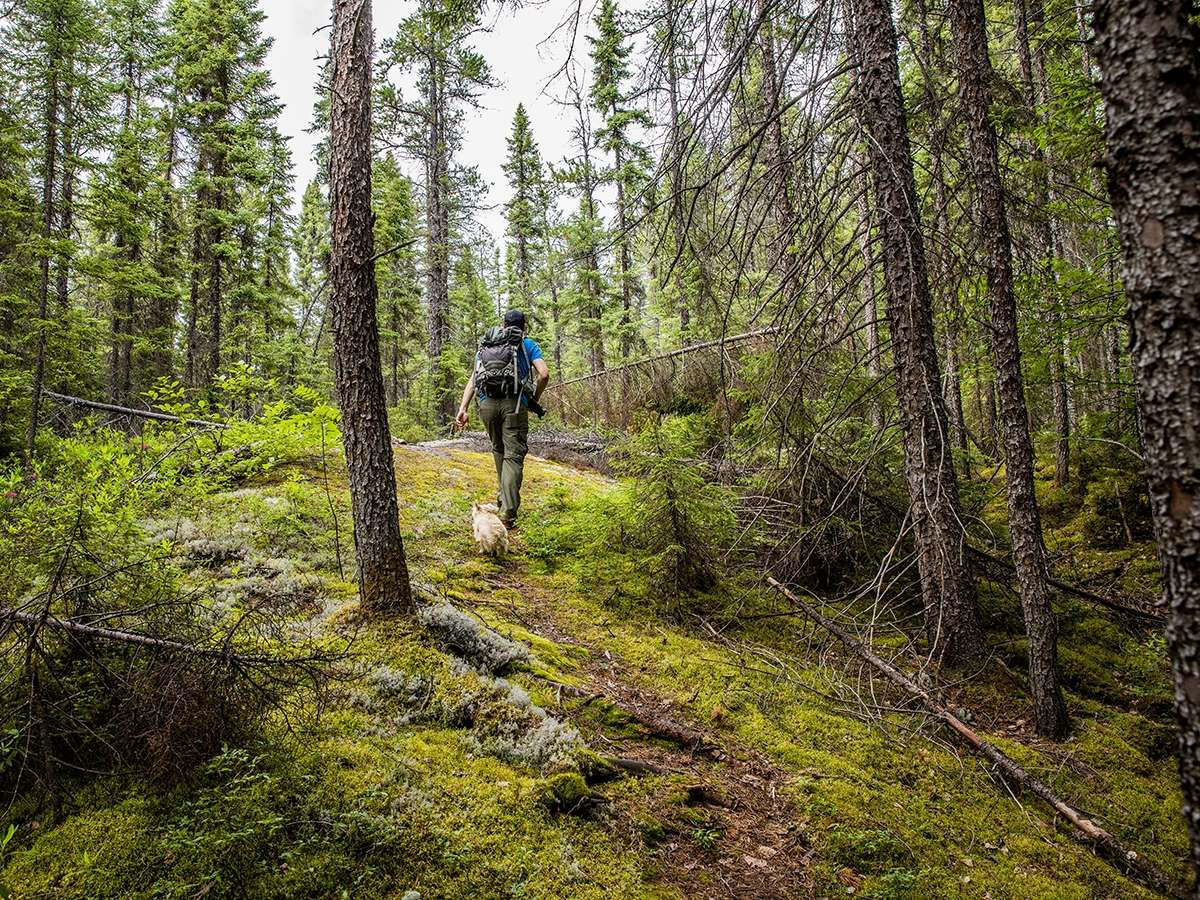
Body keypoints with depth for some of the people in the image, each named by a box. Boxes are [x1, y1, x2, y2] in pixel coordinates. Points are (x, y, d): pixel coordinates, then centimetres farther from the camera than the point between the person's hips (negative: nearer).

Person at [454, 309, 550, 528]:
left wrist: (463, 408, 8)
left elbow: (473, 378, 13)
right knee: (513, 455, -4)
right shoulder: (527, 344, 11)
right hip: (514, 404, -4)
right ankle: (508, 511, -15)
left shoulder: (486, 345, 22)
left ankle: (505, 497, 32)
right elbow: (544, 374, -4)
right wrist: (534, 399, 10)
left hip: (487, 404, 4)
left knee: (498, 450, 23)